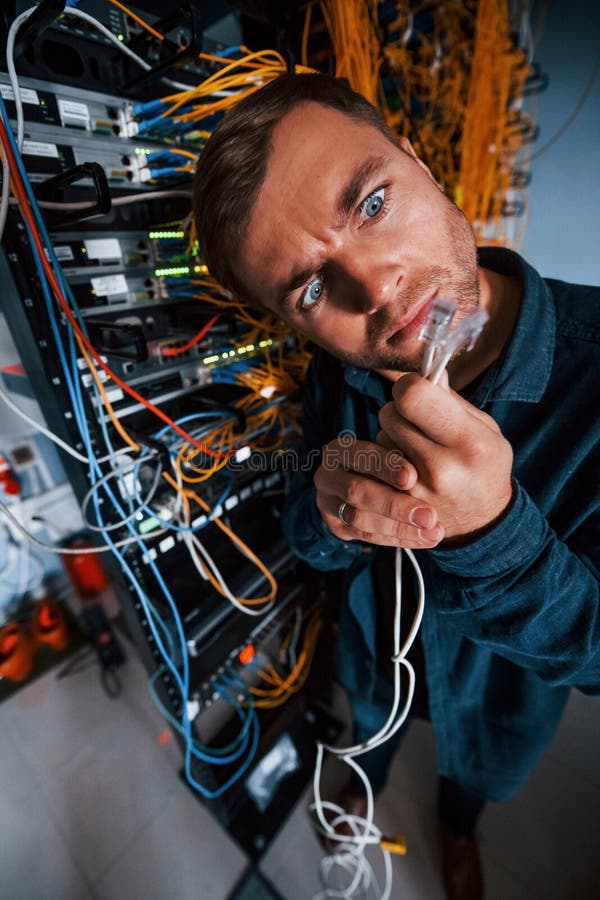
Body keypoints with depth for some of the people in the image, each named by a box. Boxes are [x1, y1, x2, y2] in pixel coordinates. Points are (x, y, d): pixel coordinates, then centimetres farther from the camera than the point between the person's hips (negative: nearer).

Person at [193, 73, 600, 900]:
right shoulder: (337, 371, -25)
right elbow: (307, 536, -15)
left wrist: (493, 529, -48)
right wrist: (332, 513, -39)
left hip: (501, 686, 0)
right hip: (375, 646, 2)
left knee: (475, 771, 36)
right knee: (370, 728, 36)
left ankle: (458, 823, 75)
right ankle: (367, 783, 75)